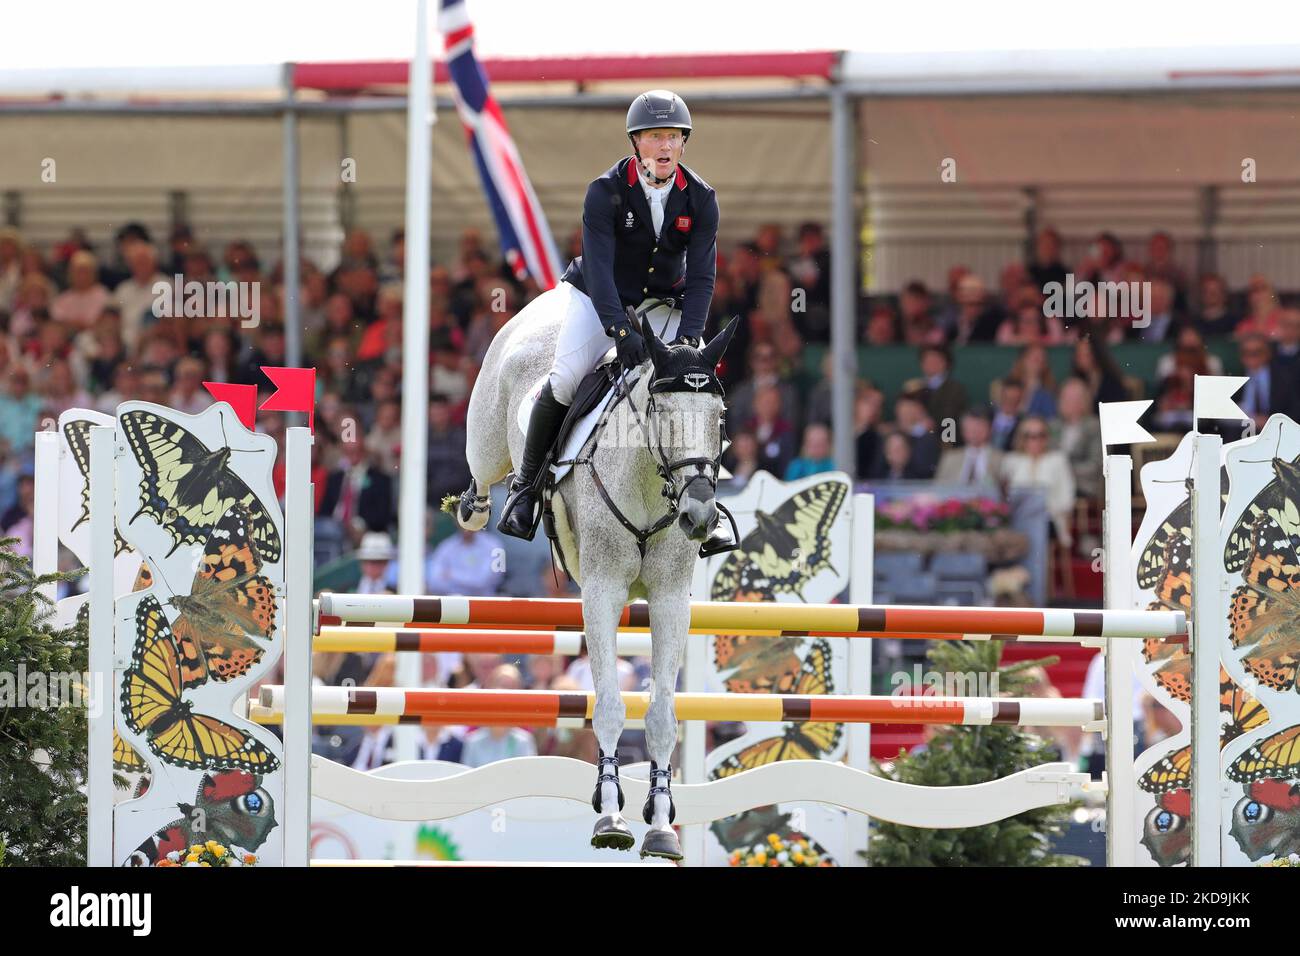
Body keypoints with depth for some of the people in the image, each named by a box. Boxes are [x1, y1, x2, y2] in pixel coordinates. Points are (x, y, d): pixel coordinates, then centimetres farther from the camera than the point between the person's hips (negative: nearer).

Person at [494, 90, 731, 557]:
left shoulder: (700, 199, -12)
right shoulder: (606, 191, -20)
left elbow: (701, 276, -16)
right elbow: (599, 266, -29)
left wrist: (688, 338, -31)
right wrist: (620, 331, -43)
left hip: (664, 303, 3)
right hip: (599, 300, -3)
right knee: (565, 380, -24)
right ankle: (526, 485, -5)